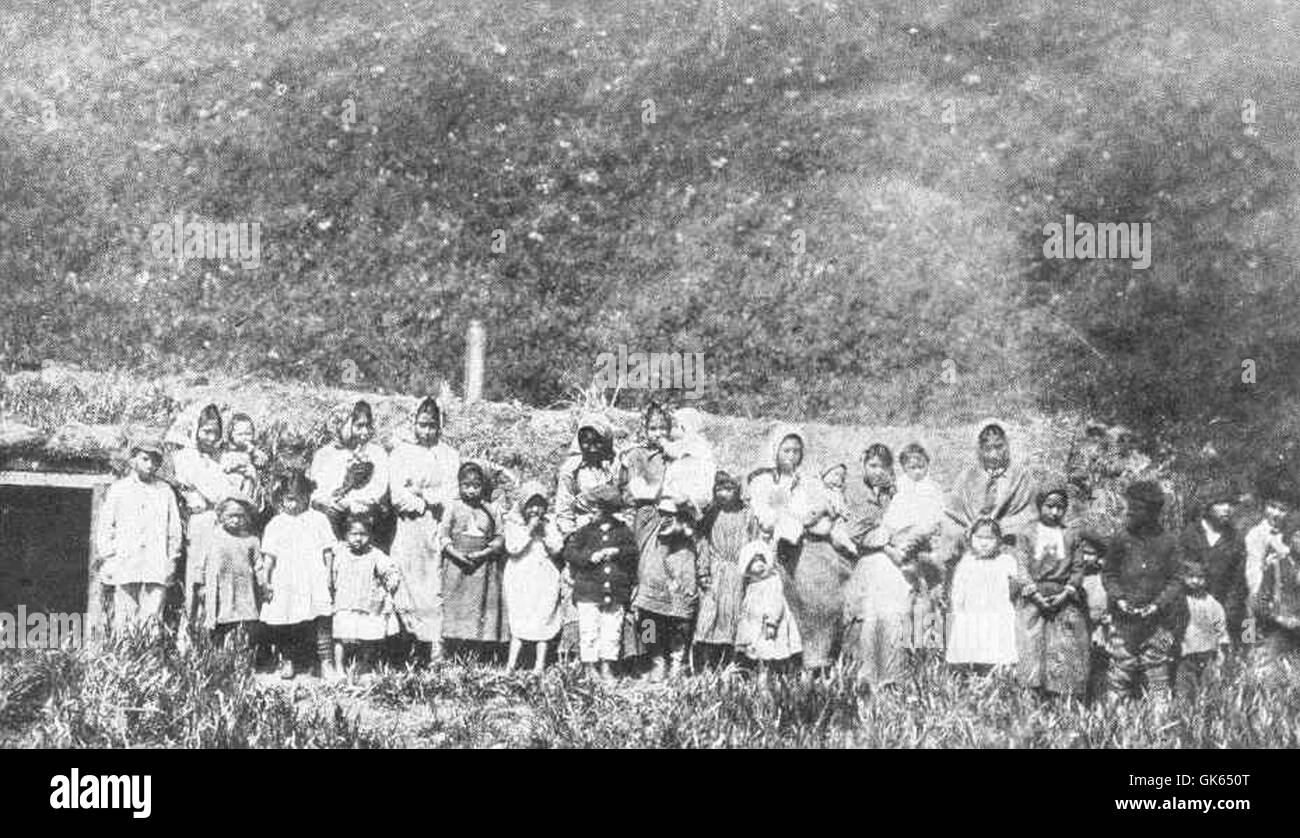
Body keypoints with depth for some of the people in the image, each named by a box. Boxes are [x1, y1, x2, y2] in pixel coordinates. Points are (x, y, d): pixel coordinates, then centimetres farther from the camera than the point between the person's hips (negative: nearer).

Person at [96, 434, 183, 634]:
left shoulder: (165, 492, 15)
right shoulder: (117, 490, 13)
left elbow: (174, 531, 15)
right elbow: (104, 528, 11)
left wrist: (171, 561, 4)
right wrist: (109, 559, 1)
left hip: (157, 570, 0)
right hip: (125, 568, 0)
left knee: (152, 621, -10)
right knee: (124, 624, -6)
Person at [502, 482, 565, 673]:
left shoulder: (548, 524, 7)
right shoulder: (513, 523, -1)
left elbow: (556, 548, 0)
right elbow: (512, 547, -13)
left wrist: (544, 532, -9)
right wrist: (529, 530, -14)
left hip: (545, 579, 2)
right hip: (519, 579, -2)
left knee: (544, 622, 2)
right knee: (519, 623, -5)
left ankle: (540, 665, 7)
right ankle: (510, 664, -4)